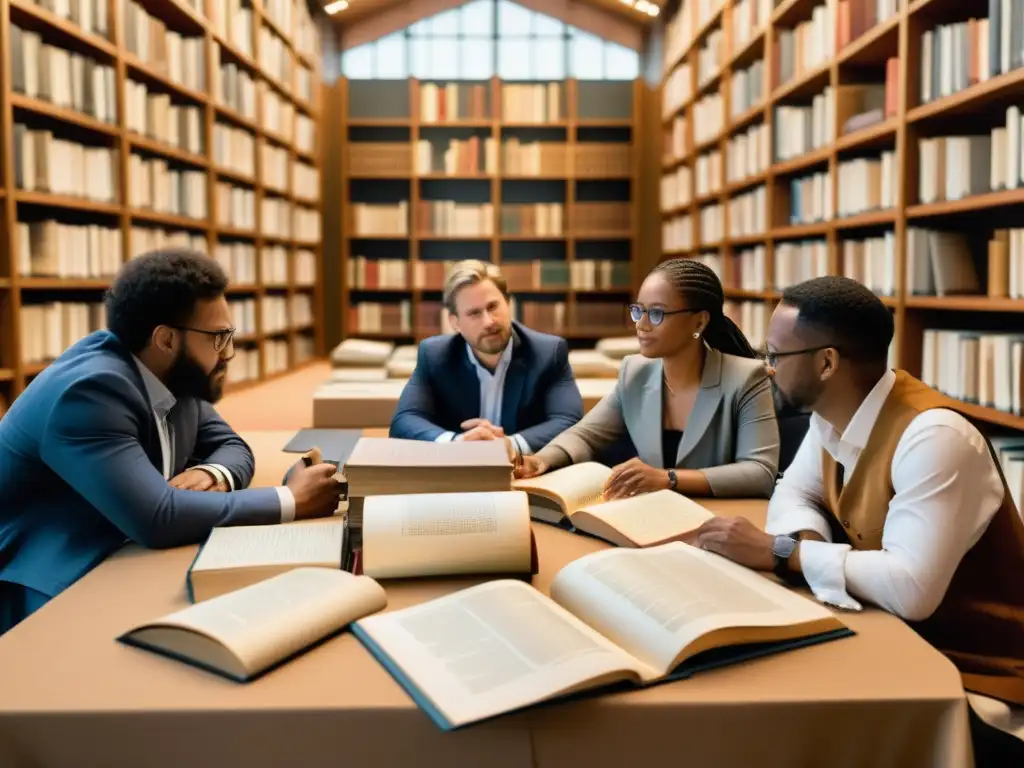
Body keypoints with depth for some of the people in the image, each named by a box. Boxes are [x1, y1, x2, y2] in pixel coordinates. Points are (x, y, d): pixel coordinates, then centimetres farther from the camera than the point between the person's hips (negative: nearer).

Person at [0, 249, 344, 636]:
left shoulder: (175, 378, -1)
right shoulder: (90, 391, -26)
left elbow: (231, 446, 9)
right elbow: (157, 518, -34)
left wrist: (211, 474, -16)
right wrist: (291, 501, -27)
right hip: (42, 600, -8)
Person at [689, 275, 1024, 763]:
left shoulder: (934, 436, -28)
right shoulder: (832, 414, -2)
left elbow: (912, 589, -35)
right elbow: (793, 492, 10)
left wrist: (780, 552, -27)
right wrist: (806, 540, -13)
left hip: (974, 669, -7)